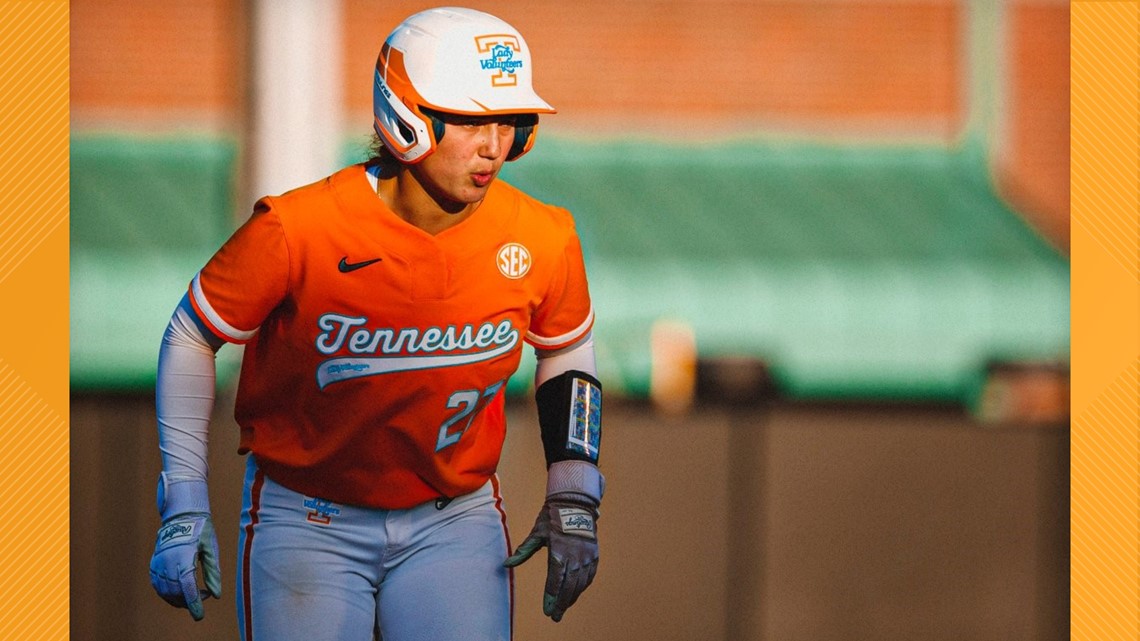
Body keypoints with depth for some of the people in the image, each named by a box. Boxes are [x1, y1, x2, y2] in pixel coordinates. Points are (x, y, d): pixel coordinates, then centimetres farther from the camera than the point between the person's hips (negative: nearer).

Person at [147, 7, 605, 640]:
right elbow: (190, 338, -6)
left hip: (455, 521, 3)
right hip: (307, 523, -2)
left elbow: (568, 351, 12)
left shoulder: (541, 242, -10)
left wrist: (573, 501, 7)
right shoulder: (299, 229, -21)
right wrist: (183, 507, -7)